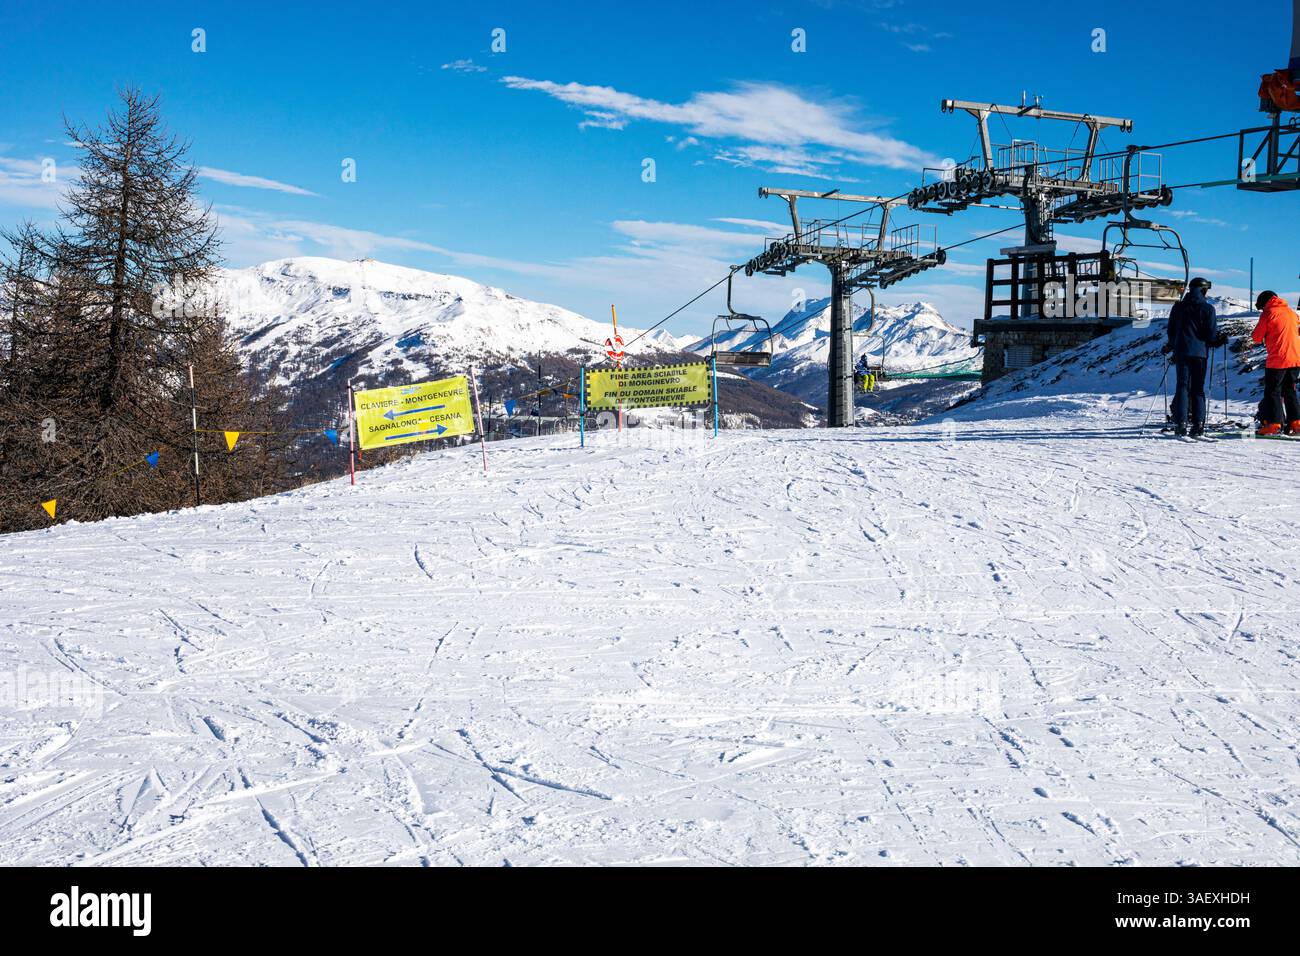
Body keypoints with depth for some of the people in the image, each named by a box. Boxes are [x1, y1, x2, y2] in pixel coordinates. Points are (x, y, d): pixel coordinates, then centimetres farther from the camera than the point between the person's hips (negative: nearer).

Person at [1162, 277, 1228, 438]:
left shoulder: (1178, 307, 6)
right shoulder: (1207, 309, -3)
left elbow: (1171, 331, 11)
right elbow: (1212, 334, -4)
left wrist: (1170, 346, 27)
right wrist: (1220, 341, 18)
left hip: (1181, 352, 1)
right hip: (1200, 352, -1)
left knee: (1182, 387, 1)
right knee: (1198, 388, 6)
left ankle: (1180, 423, -10)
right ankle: (1198, 425, 1)